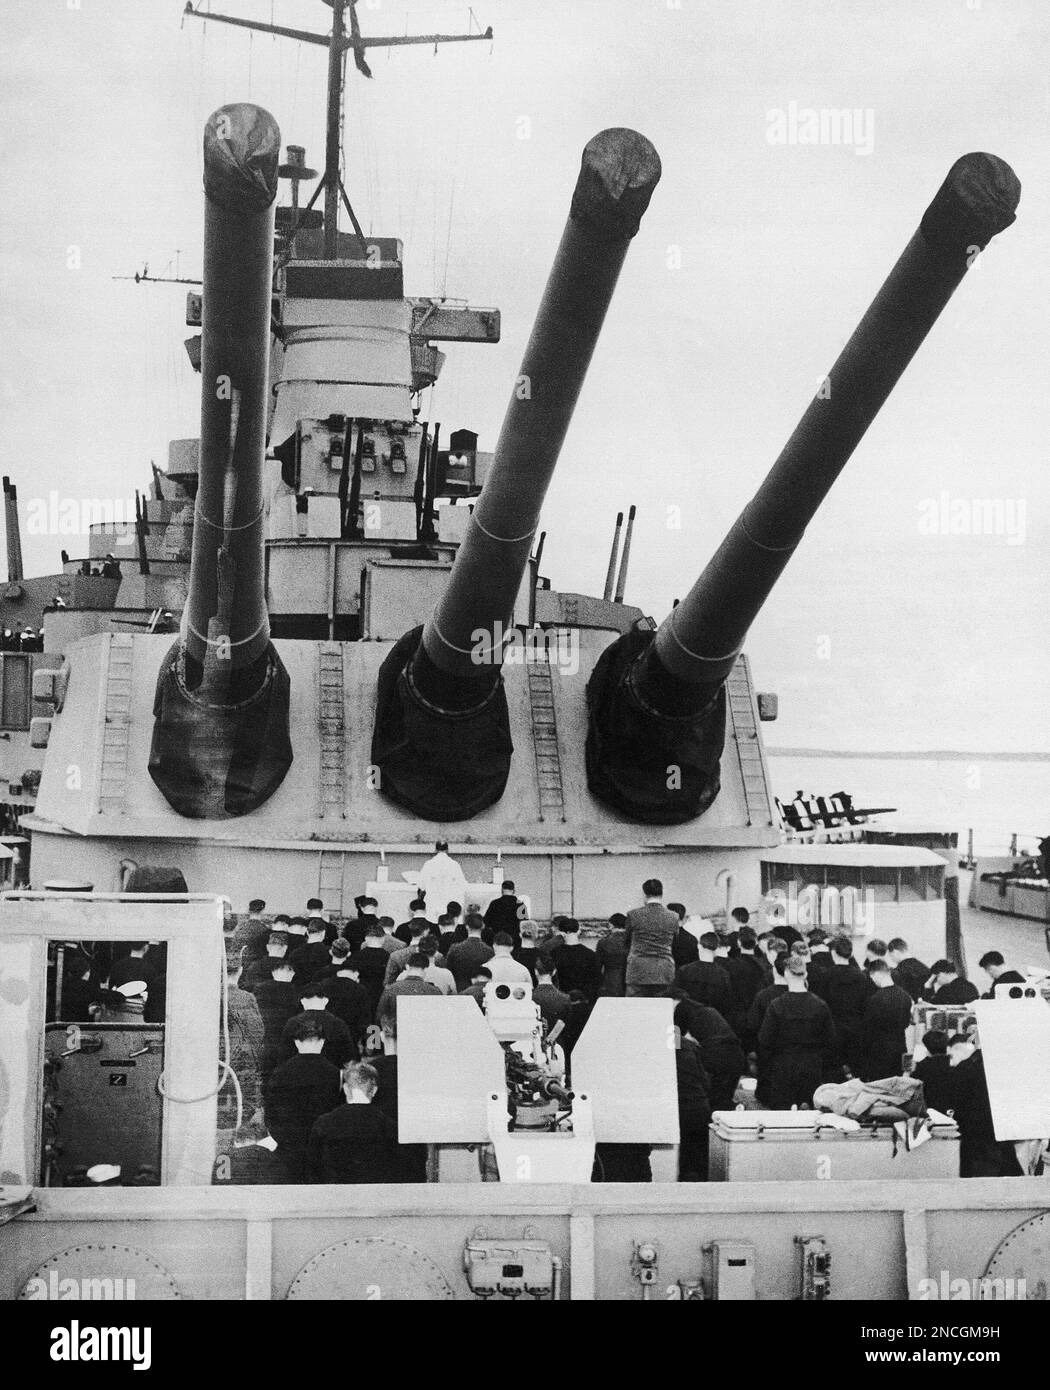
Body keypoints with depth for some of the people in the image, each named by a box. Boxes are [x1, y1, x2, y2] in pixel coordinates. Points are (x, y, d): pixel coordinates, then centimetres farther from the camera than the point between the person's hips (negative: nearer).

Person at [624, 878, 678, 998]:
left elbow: (626, 941, 11)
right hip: (665, 973, 2)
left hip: (638, 971, -2)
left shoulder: (634, 914, -3)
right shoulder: (672, 918, 2)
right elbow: (674, 945, 13)